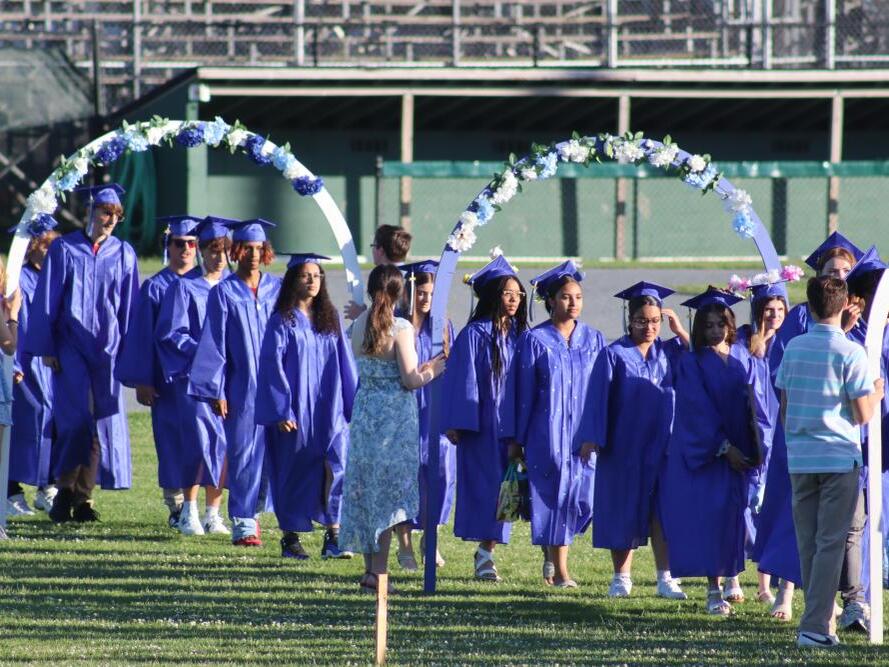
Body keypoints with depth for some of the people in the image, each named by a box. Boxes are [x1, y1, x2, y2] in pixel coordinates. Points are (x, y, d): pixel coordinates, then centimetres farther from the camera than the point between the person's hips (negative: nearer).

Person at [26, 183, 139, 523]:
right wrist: (46, 348, -3)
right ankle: (66, 491, -1)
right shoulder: (63, 250, 1)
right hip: (70, 349, -2)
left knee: (102, 418, 0)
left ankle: (83, 497, 8)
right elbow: (46, 302, 2)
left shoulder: (123, 254, 7)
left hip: (106, 351, 3)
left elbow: (130, 305, 10)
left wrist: (128, 352, 5)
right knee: (77, 416, -13)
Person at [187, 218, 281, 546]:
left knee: (269, 450, 4)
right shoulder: (223, 293, -1)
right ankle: (243, 522, 2)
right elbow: (214, 343, -2)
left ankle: (253, 511, 23)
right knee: (242, 451, -3)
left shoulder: (277, 288, 7)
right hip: (240, 385, -3)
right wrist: (216, 390, -6)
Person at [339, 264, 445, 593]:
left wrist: (418, 370, 18)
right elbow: (410, 380, -15)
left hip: (364, 412, 5)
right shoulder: (400, 328, -14)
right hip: (395, 416, -5)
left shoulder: (360, 324, 3)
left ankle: (370, 567, 17)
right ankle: (378, 570, -2)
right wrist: (432, 371, 4)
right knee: (388, 492, 0)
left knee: (365, 491, 13)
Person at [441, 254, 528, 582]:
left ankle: (486, 551, 12)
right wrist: (457, 423, -13)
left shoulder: (519, 335, 8)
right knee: (484, 485, -3)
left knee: (501, 488, 4)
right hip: (483, 422, -5)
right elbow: (464, 379, -8)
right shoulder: (475, 335, -7)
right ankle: (484, 555, 3)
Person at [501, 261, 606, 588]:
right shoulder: (534, 340, -1)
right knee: (554, 497, -3)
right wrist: (515, 438, -1)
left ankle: (552, 553, 24)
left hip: (585, 434, 3)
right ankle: (559, 571, 3)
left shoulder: (594, 340, 7)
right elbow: (522, 391, 0)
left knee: (583, 498, 0)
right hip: (548, 434, -3)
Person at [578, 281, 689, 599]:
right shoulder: (614, 354, -2)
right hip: (623, 446, -2)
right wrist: (591, 438, -12)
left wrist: (681, 331, -5)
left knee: (662, 513, -2)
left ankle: (665, 578, 0)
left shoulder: (670, 352, 7)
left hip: (661, 445, 2)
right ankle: (622, 578, 13)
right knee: (623, 513, 4)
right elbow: (598, 397, -5)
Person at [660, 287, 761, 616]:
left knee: (730, 518, 3)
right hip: (702, 452, -5)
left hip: (735, 453, 5)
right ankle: (714, 591, -11)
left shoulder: (739, 364, 11)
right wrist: (724, 447, -17)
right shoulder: (691, 364, -4)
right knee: (707, 517, -9)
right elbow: (699, 411, -11)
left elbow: (748, 409, 14)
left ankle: (727, 580, 9)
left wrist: (752, 451, 4)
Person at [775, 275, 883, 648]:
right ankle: (815, 626, -10)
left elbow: (784, 407, 9)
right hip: (839, 458, -4)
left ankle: (821, 618, 17)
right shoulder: (851, 353, -10)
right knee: (831, 543, -3)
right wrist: (876, 394, 11)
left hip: (799, 459, 4)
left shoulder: (793, 348, 3)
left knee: (807, 544, 11)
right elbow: (863, 415, -9)